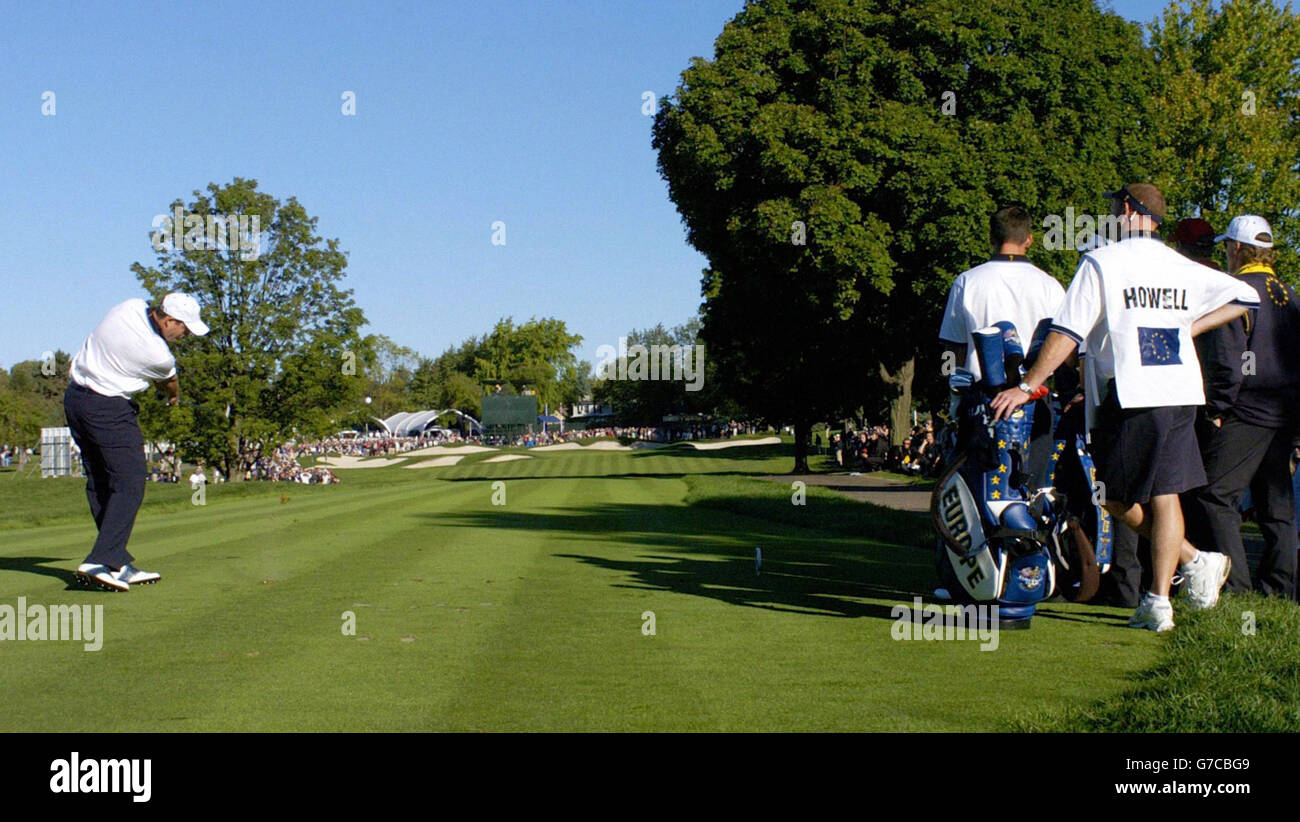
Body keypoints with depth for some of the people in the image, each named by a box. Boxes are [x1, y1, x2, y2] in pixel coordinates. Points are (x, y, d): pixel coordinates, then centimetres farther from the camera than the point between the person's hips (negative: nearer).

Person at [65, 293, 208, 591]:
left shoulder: (130, 307, -1)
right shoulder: (158, 354, -18)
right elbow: (170, 383, 6)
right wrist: (175, 397, 28)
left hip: (74, 396, 9)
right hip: (108, 410, -9)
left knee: (98, 485, 9)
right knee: (129, 486, -6)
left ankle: (119, 564, 13)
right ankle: (100, 562, -16)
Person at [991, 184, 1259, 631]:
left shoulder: (1101, 262, -3)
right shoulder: (1183, 268, 13)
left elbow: (1067, 333, -8)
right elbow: (1244, 296, 18)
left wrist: (1027, 387, -6)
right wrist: (1189, 326, 18)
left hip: (1127, 395, -5)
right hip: (1180, 392, 5)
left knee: (1118, 499, 8)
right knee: (1164, 494, 5)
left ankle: (1194, 560, 5)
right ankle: (1158, 601, 2)